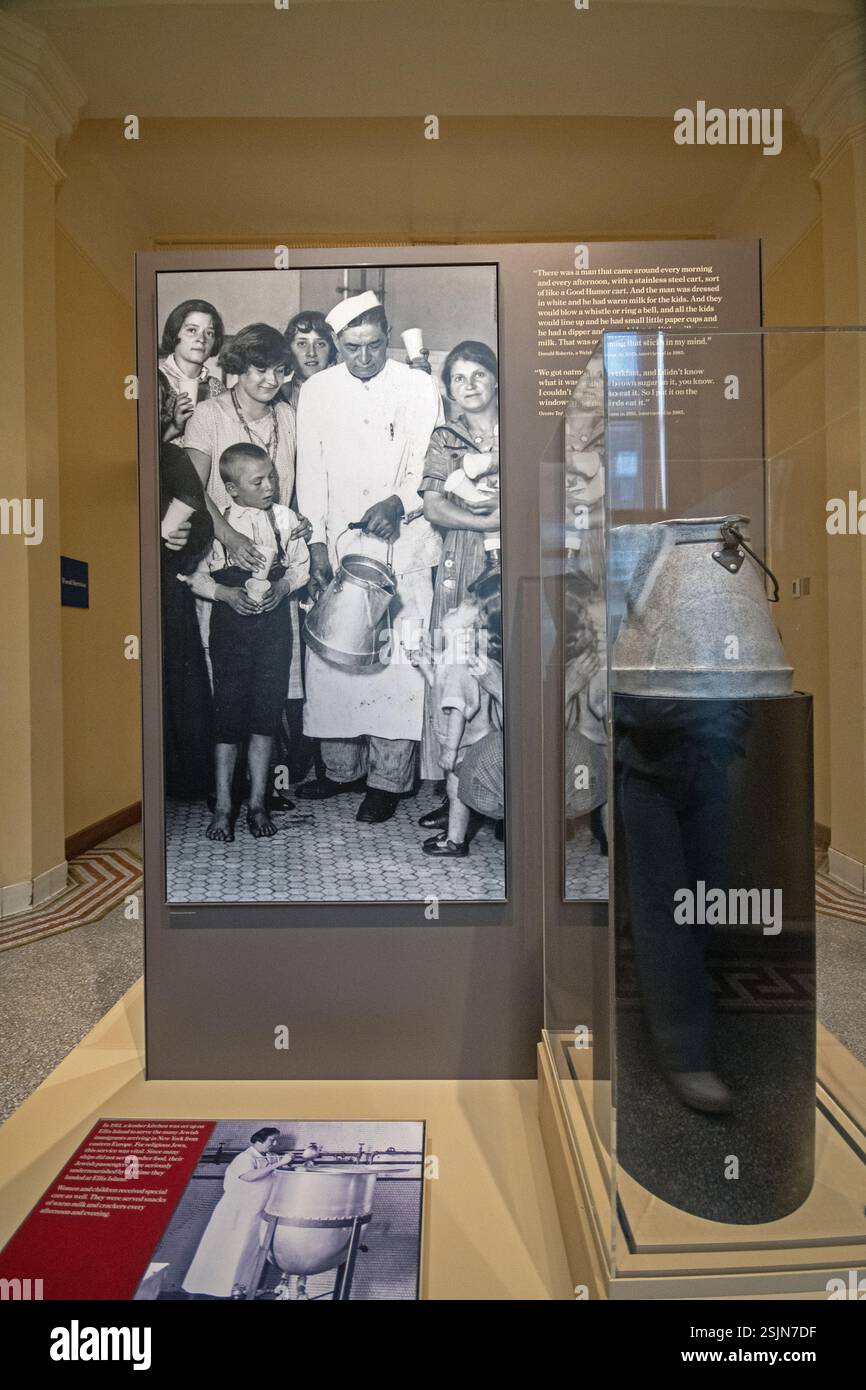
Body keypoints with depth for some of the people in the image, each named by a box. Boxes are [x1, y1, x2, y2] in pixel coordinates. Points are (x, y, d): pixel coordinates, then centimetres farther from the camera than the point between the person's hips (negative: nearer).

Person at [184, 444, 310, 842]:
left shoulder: (286, 519, 2)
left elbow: (301, 565, 10)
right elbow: (195, 575, 1)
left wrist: (283, 586, -9)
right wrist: (226, 594, -14)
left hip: (274, 620, 2)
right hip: (231, 620, -2)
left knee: (266, 712, 5)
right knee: (228, 711, 2)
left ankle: (257, 802, 20)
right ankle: (223, 806, 16)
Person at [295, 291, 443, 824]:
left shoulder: (420, 388, 5)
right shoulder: (316, 391, 12)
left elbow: (430, 469, 0)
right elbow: (311, 472, 9)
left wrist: (398, 502, -20)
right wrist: (317, 544, 0)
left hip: (403, 549, -2)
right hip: (338, 549, 3)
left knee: (398, 662, -6)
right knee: (332, 656, 3)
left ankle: (388, 779, 8)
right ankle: (342, 768, 20)